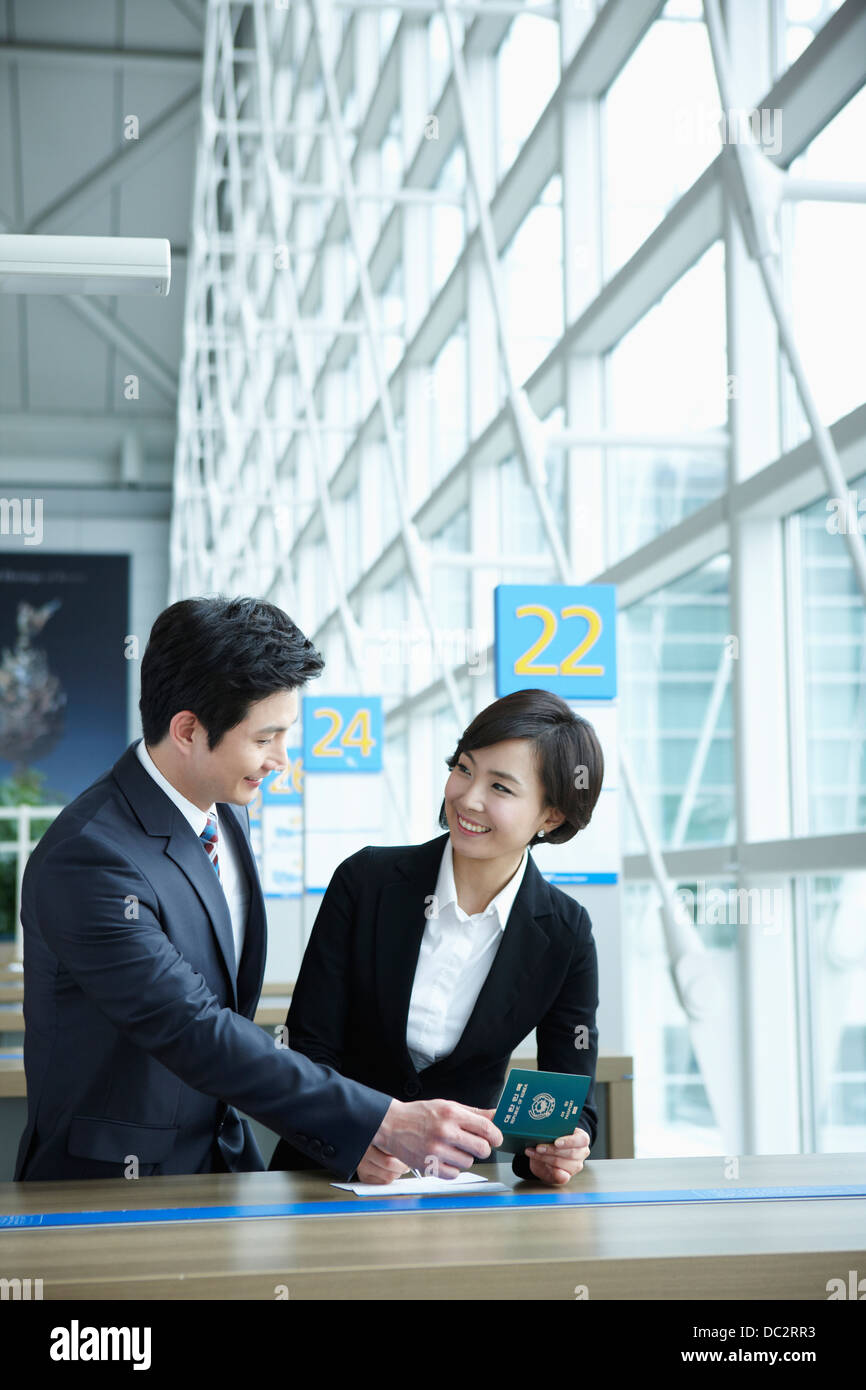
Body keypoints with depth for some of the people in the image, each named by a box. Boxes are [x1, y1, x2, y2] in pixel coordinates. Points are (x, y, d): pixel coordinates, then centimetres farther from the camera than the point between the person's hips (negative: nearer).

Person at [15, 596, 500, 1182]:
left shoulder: (226, 812, 6)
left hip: (221, 1155, 7)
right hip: (112, 1180, -7)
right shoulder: (90, 858, -21)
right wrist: (385, 1122, -28)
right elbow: (192, 1032, -25)